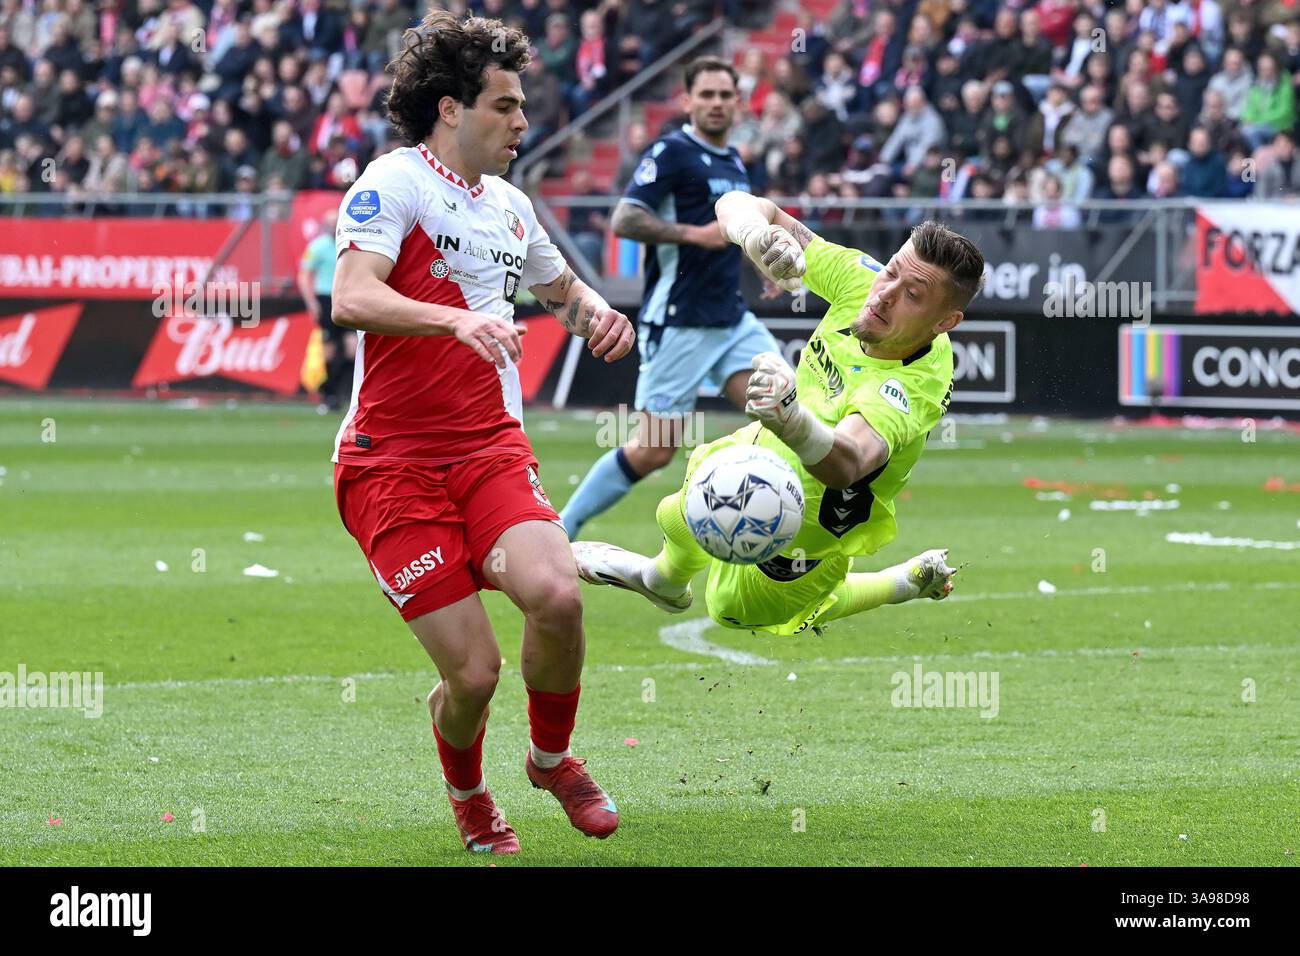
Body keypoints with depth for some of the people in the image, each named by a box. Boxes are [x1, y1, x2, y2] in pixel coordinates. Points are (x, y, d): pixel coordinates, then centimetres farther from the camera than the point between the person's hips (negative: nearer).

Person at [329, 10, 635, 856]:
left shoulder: (510, 206, 16)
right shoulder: (395, 185, -7)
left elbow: (562, 287, 36)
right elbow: (352, 298, -23)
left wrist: (594, 313, 12)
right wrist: (457, 318, -38)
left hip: (492, 448, 5)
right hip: (392, 462, -5)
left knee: (557, 596, -24)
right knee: (474, 671, -12)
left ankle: (553, 758, 4)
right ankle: (469, 800, 23)